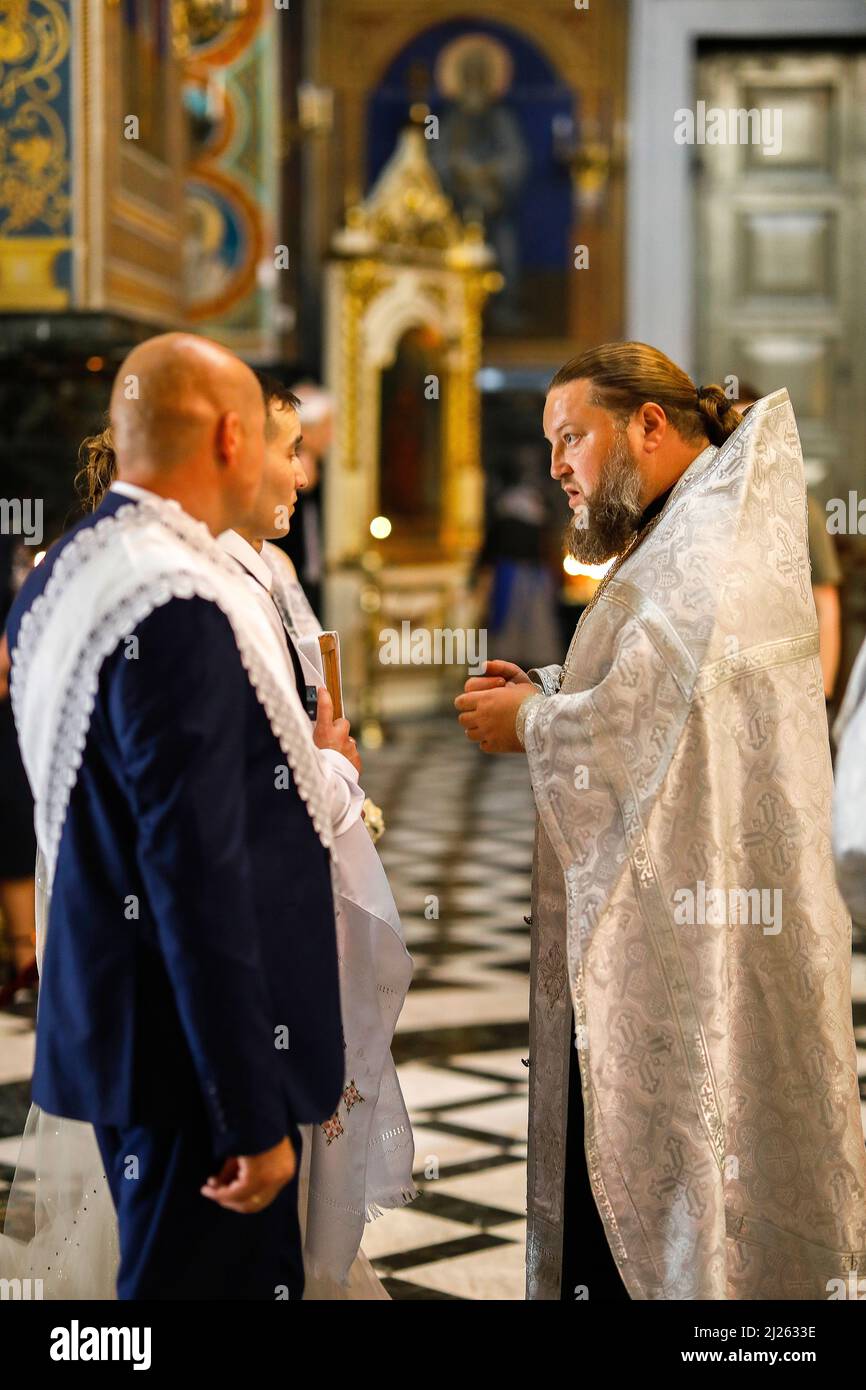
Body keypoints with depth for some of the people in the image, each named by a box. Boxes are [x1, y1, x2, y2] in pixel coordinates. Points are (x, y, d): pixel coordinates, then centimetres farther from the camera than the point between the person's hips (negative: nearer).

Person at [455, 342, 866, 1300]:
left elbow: (648, 720, -24)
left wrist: (530, 722, -7)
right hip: (640, 933, 10)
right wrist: (548, 695, 5)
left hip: (693, 951, -10)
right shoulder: (673, 544, 19)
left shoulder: (713, 542, -14)